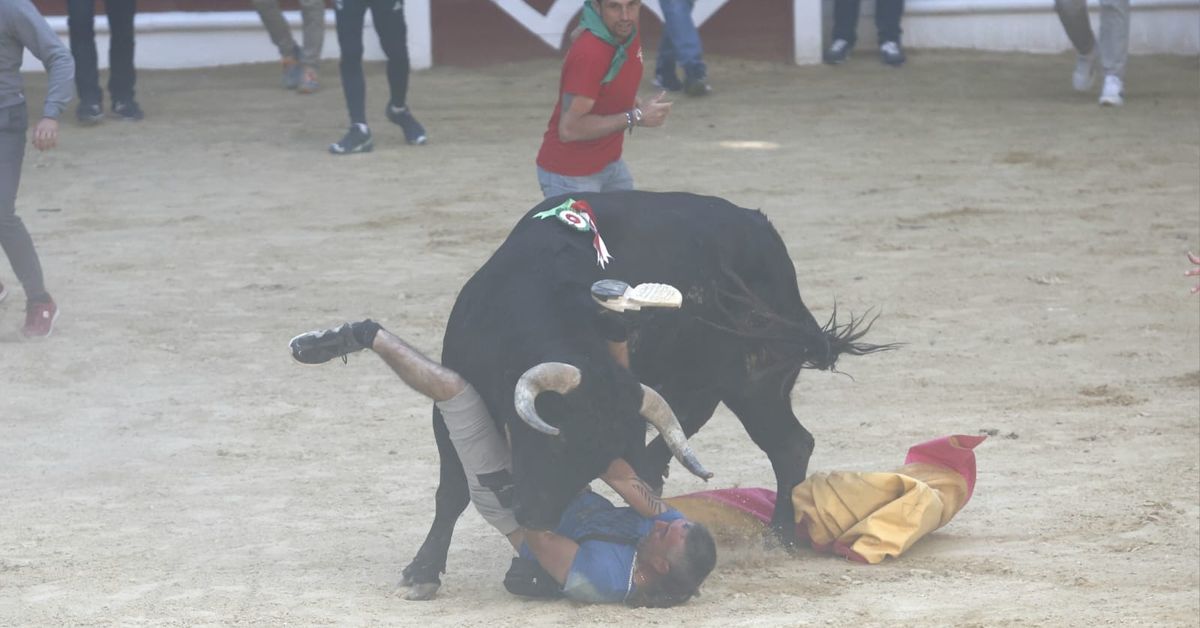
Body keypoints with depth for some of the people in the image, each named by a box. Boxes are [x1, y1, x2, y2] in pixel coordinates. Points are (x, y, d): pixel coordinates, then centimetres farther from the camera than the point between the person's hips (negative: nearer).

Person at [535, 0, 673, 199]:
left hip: (611, 163, 8)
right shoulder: (588, 53, -27)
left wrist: (635, 103, -1)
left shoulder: (628, 32, -2)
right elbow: (569, 128, -29)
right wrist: (636, 117, -25)